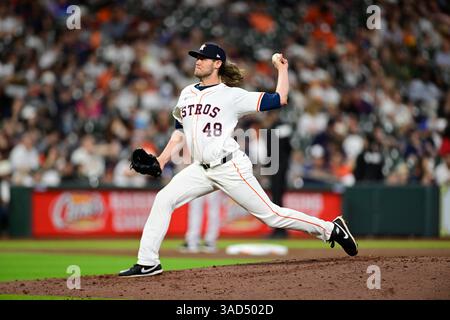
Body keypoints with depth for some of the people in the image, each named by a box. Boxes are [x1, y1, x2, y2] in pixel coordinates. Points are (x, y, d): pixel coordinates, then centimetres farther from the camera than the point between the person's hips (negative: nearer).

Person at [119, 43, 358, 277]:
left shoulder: (232, 96, -6)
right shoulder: (187, 93, 13)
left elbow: (279, 99, -7)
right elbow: (180, 131, 20)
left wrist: (282, 69, -5)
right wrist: (162, 159, 12)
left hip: (230, 168, -6)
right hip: (201, 170, 6)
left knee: (270, 215, -6)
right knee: (163, 199, -8)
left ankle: (330, 229, 7)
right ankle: (148, 263, -4)